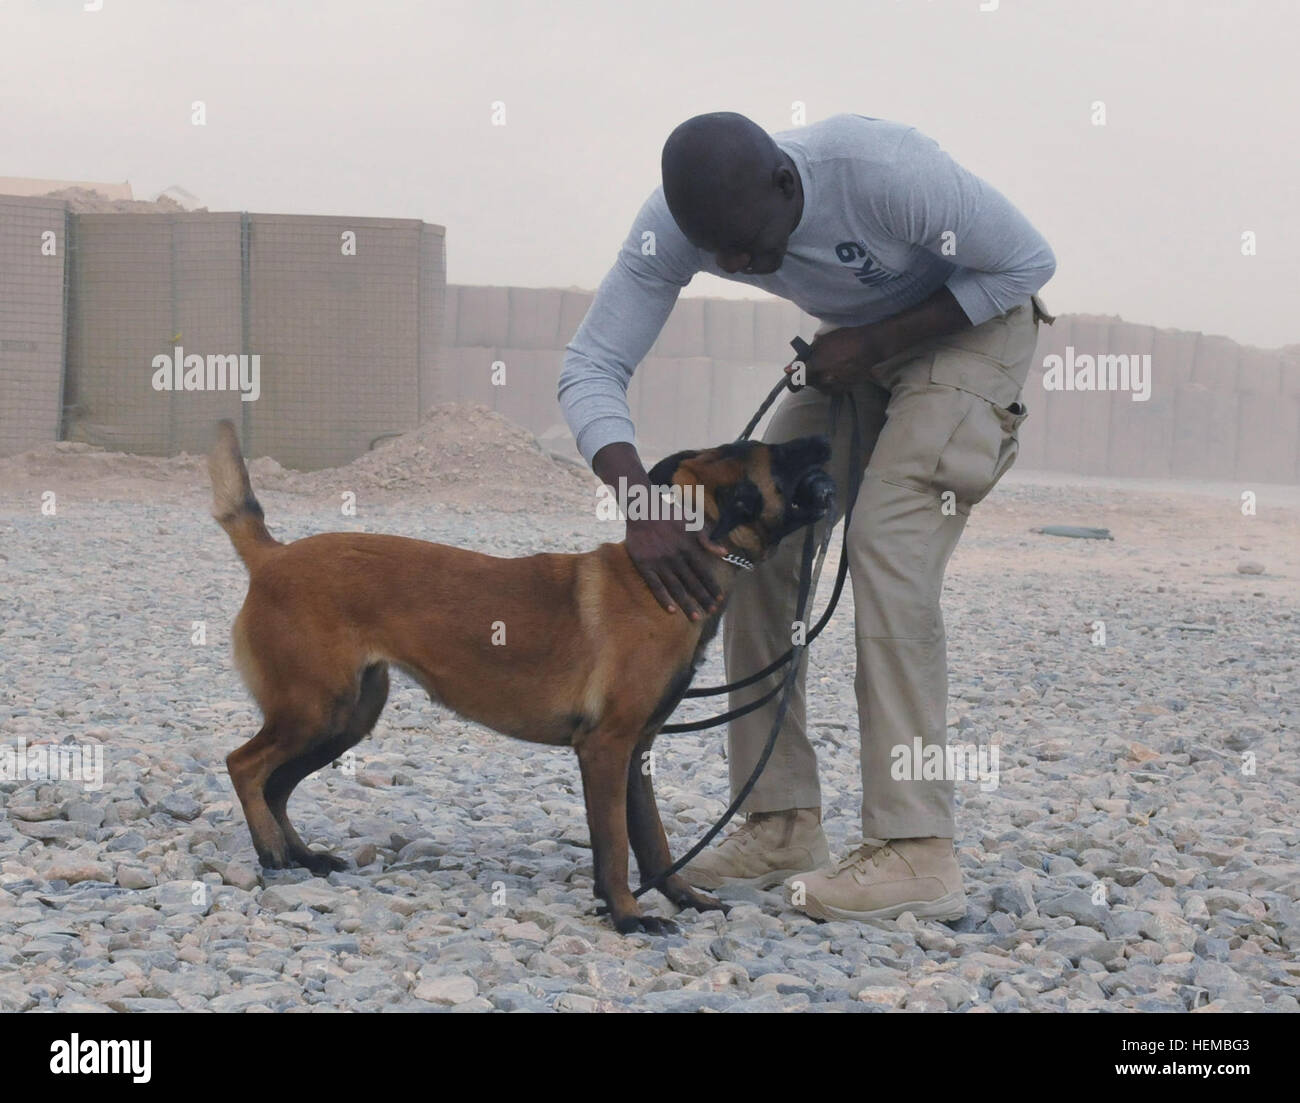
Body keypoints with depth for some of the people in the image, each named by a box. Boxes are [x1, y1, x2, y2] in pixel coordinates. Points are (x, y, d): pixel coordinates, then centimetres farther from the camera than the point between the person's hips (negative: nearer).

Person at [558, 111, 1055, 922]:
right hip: (857, 347, 6)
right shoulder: (674, 225, -22)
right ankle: (783, 826, 3)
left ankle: (917, 852, -24)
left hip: (972, 325, -6)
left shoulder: (887, 174, -37)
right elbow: (591, 367, -20)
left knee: (887, 540, -24)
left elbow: (1029, 262, -22)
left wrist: (874, 343, -26)